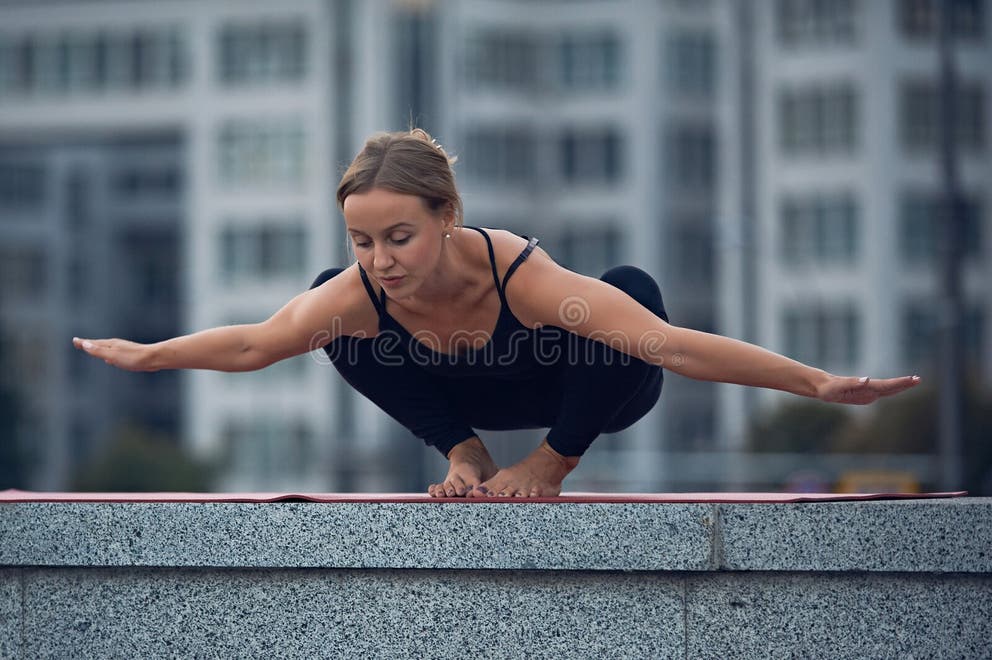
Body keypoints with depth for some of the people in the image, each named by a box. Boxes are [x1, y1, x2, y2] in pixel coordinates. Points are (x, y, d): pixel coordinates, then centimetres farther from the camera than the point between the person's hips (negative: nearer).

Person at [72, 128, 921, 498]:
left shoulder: (518, 274, -44)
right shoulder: (360, 292, -31)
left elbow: (672, 346, -48)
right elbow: (253, 344, -10)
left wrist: (822, 385, -52)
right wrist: (143, 356, -2)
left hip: (593, 389, -3)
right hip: (488, 393, 4)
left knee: (634, 286, -36)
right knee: (331, 311, -9)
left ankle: (555, 460, -8)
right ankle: (466, 455, 8)